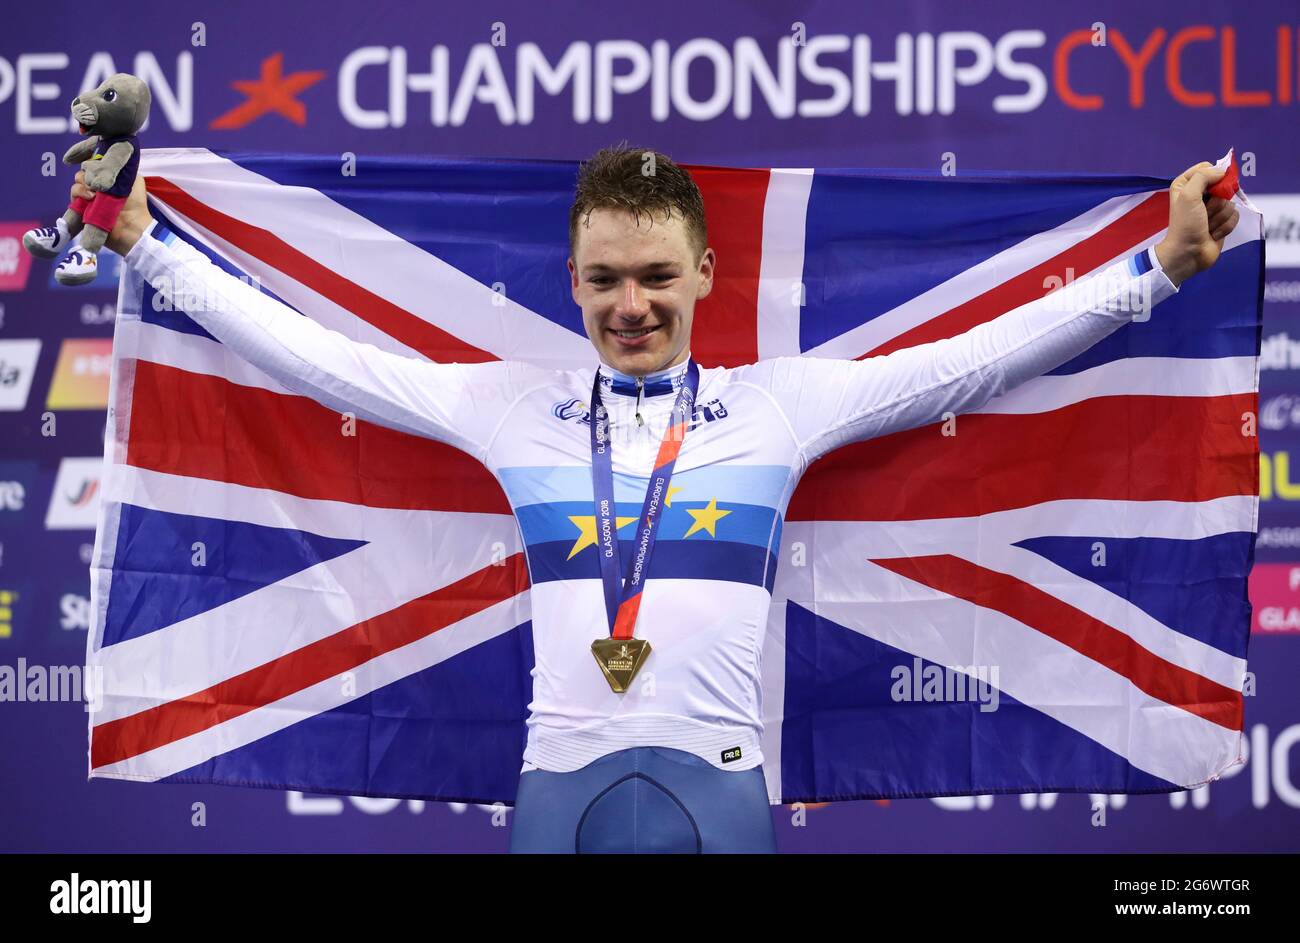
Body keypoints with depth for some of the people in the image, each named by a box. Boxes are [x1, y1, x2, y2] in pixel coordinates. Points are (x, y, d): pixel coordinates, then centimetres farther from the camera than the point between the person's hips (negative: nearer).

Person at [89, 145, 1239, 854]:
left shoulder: (782, 402, 9)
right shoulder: (512, 405, 11)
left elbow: (972, 362, 7)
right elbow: (315, 356, 14)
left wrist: (1161, 265, 3)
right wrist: (149, 245, 14)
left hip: (716, 785, -1)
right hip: (560, 782, 1)